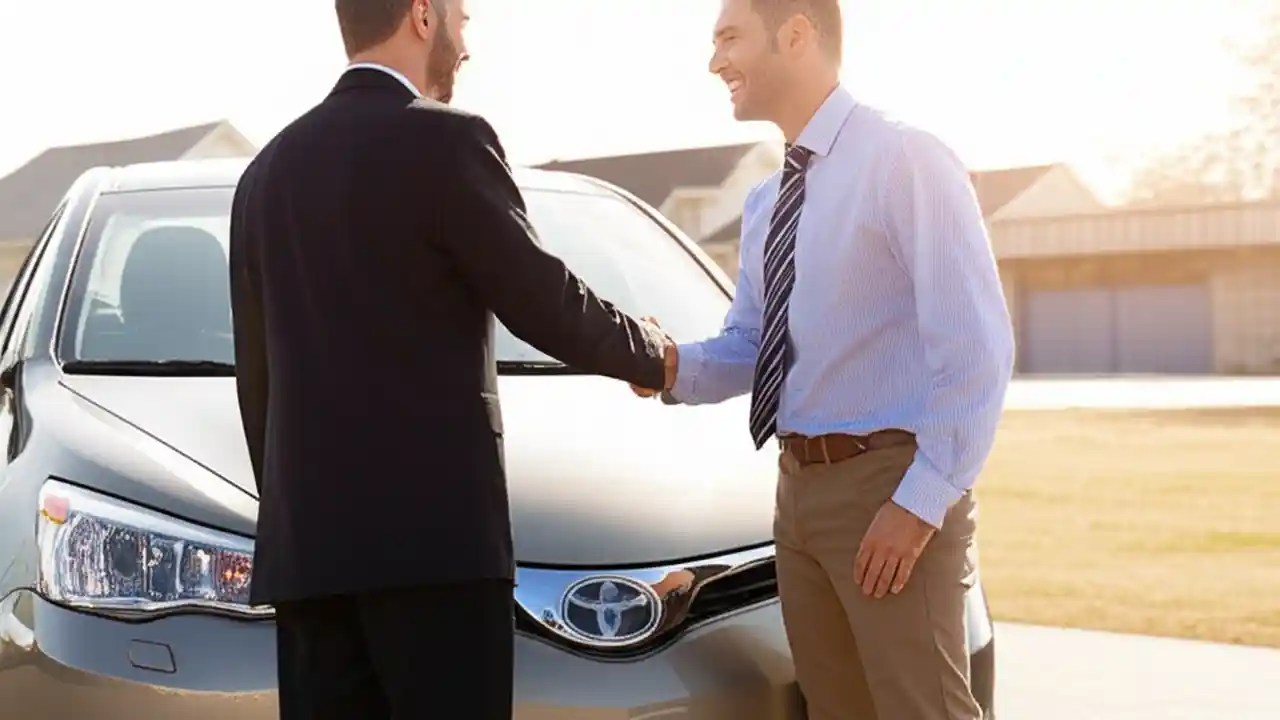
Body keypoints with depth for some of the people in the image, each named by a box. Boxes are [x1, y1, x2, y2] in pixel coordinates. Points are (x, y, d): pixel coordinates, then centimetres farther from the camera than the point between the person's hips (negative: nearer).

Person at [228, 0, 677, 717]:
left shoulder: (268, 170, 15)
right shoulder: (444, 140, -7)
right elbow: (546, 303, -3)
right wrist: (651, 354, 15)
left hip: (306, 539, 7)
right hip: (432, 530, -7)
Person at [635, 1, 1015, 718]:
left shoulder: (904, 160, -13)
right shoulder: (766, 201, 13)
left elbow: (978, 347, -18)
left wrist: (920, 501, -21)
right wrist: (674, 368, -4)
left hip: (891, 482, -8)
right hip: (801, 486, 8)